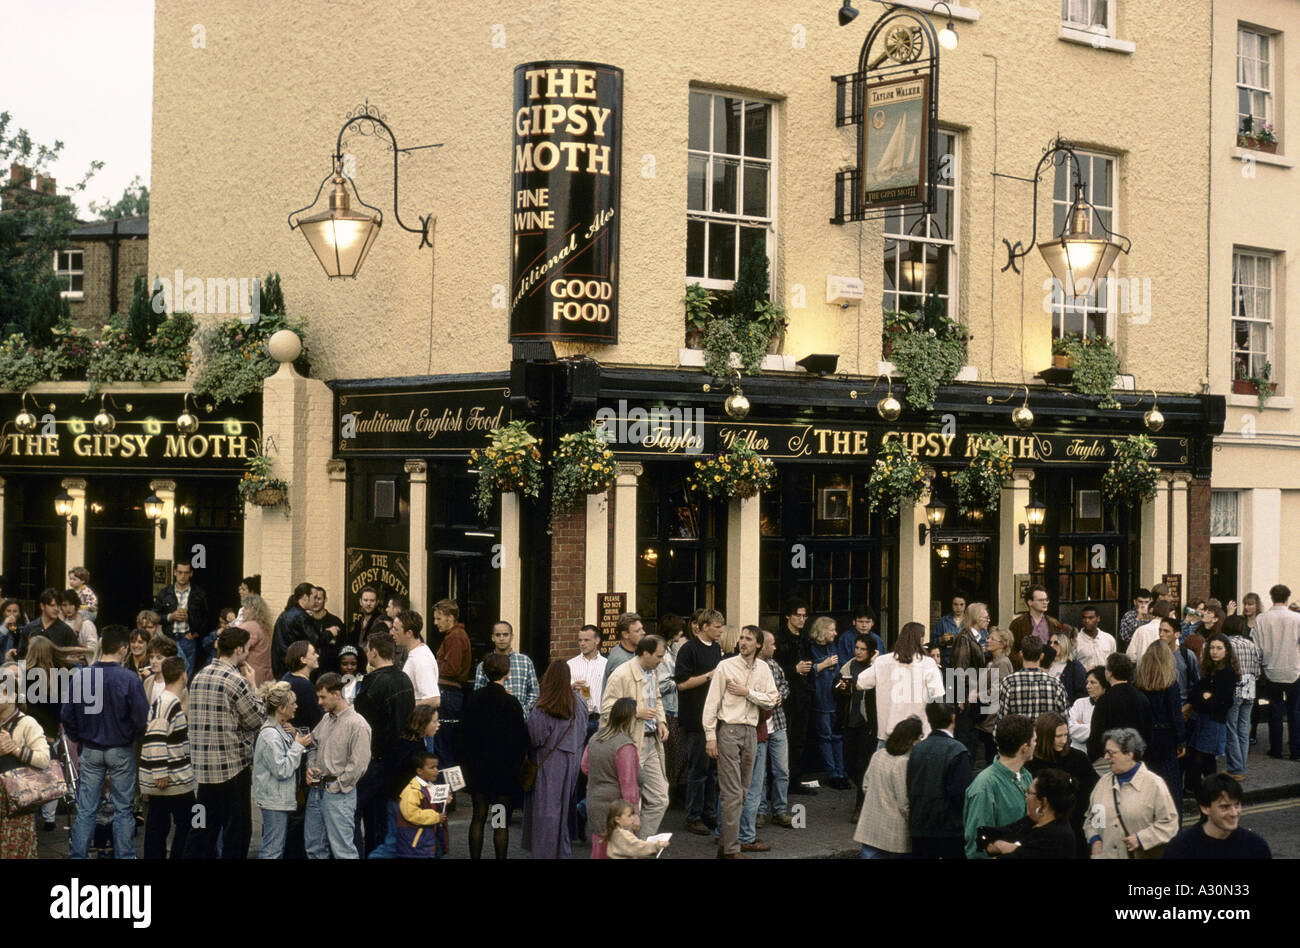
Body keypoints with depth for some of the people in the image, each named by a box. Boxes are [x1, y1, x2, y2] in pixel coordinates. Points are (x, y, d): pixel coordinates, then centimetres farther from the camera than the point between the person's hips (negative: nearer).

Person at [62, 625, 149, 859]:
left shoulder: (80, 676, -7)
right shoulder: (129, 679, -16)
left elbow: (67, 716, -1)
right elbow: (142, 717, -15)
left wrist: (78, 740, 13)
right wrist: (132, 737, 6)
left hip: (90, 751, 2)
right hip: (121, 751, -2)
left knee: (86, 809, 8)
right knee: (123, 809, 9)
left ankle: (77, 854, 10)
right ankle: (124, 855, 13)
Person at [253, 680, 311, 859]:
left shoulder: (281, 729, 10)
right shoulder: (270, 735, -21)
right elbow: (282, 770, -23)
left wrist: (294, 734, -1)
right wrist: (298, 745, -16)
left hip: (282, 799, 10)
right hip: (274, 802, -10)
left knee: (277, 848, 16)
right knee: (272, 851, -5)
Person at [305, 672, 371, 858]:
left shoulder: (357, 724, -12)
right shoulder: (326, 719, 12)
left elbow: (358, 765, -15)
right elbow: (313, 746, 25)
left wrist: (335, 786, -13)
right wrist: (310, 768, 7)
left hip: (339, 794, -8)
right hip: (316, 790, 8)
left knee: (342, 849, -7)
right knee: (314, 846, 14)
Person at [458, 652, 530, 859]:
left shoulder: (474, 698, -1)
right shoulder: (510, 702, -15)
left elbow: (463, 733, 5)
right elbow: (519, 739, -11)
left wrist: (465, 762, 14)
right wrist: (518, 763, 2)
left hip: (478, 767, 4)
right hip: (504, 769, -4)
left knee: (478, 816, 13)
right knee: (501, 822, 2)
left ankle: (475, 857, 16)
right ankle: (501, 856, 4)